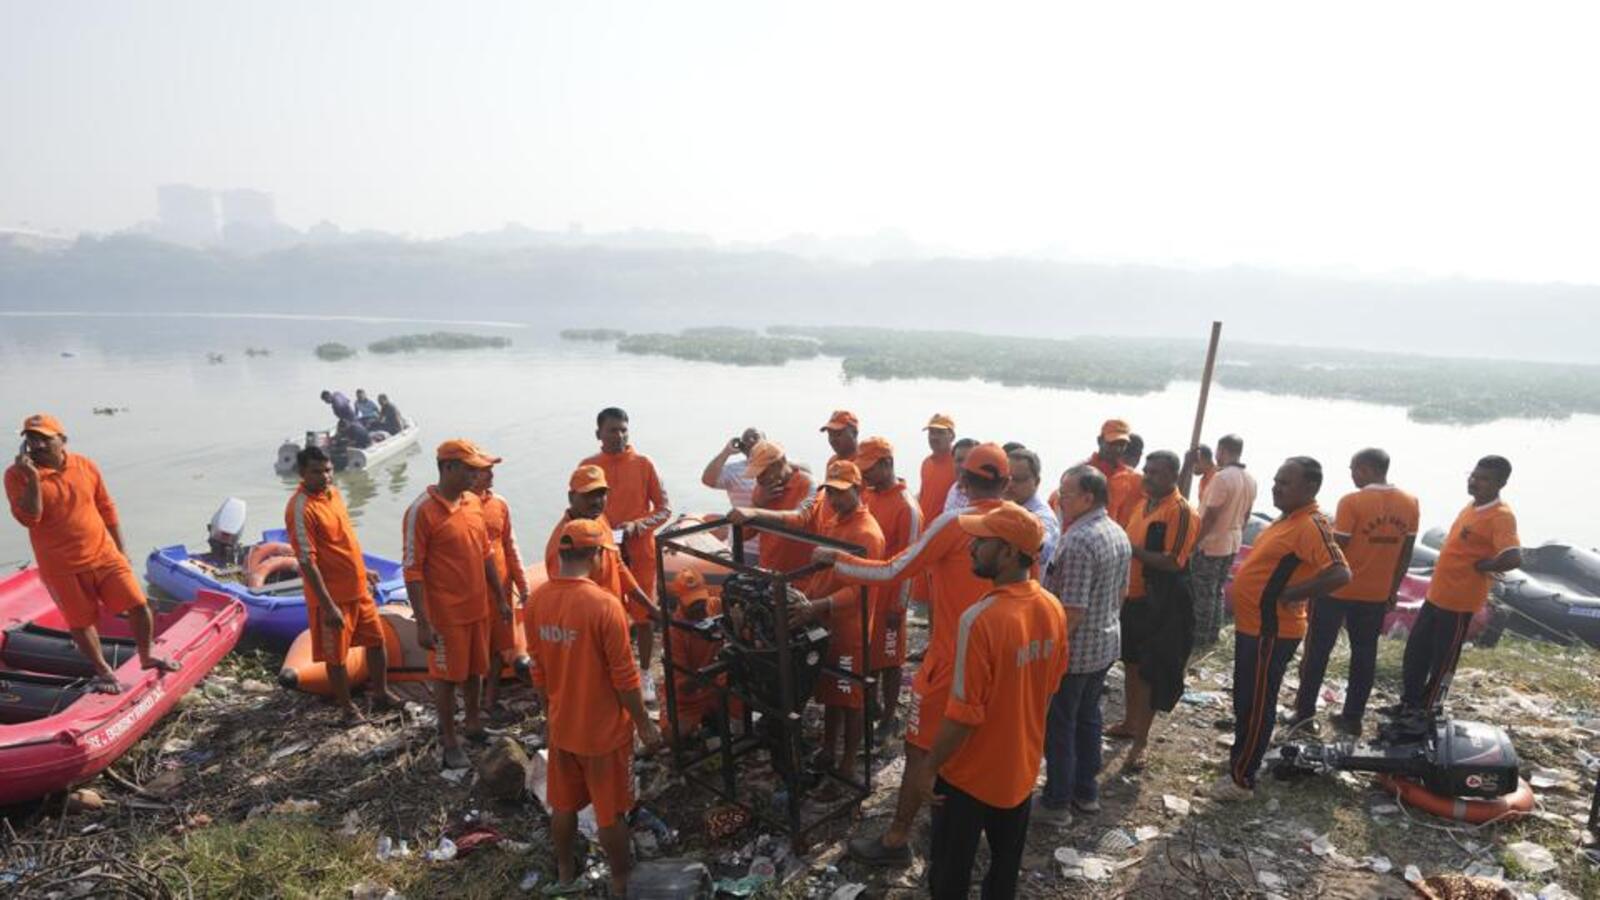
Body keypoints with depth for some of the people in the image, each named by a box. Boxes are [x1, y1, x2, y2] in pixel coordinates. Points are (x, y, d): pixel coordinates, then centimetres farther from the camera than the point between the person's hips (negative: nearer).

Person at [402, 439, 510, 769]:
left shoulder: (473, 502, 3)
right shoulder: (421, 511, -18)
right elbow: (412, 571, -17)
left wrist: (500, 598, 14)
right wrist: (423, 622, -18)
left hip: (478, 608, 6)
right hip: (445, 614, -6)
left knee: (475, 669, 19)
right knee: (446, 675, 8)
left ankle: (474, 724, 38)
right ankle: (449, 741, 24)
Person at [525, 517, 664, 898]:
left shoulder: (536, 600, -7)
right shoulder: (604, 605, -26)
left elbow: (538, 670, 4)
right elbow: (625, 677, -20)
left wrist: (549, 716, 17)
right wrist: (645, 725, -7)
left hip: (561, 726, 6)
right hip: (604, 730, -5)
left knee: (563, 805, 23)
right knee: (610, 813, 12)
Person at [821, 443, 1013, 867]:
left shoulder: (954, 522, -19)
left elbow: (892, 571, -19)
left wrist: (835, 559, -7)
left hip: (953, 655, -7)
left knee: (920, 747, 5)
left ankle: (896, 841, 15)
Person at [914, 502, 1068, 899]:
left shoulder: (981, 618, -31)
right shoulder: (1053, 608, -8)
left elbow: (963, 714, -27)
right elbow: (1051, 684, 6)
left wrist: (929, 767, -13)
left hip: (970, 773, -6)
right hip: (1021, 765, 7)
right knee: (1007, 864, 26)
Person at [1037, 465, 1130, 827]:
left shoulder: (1078, 542, -26)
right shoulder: (1119, 534, 3)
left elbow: (1073, 610, -26)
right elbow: (1122, 592, 14)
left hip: (1073, 651, -9)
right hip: (1107, 644, 9)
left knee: (1059, 726, 7)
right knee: (1088, 717, 22)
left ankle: (1056, 803, 19)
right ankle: (1086, 791, 35)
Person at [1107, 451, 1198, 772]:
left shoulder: (1181, 512, -17)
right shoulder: (1145, 503, 9)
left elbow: (1173, 562, -23)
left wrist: (1132, 550, -25)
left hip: (1160, 604, -8)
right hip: (1132, 597, 8)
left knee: (1150, 673, 2)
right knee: (1131, 664, 20)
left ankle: (1141, 741, 13)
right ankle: (1130, 723, 36)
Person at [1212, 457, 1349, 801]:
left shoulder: (1311, 526, -21)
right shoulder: (1288, 519, 9)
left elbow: (1340, 574, -32)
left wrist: (1290, 595, -24)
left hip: (1271, 632, -10)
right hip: (1253, 626, 10)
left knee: (1255, 705, 2)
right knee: (1246, 700, 22)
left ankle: (1241, 779, 14)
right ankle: (1242, 759, 38)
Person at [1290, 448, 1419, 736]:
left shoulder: (1352, 502, -17)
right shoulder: (1410, 504, 0)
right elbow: (1406, 552, 7)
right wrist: (1393, 589, 17)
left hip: (1338, 589, -5)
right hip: (1376, 594, 5)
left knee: (1318, 650, 7)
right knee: (1364, 653, 13)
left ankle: (1305, 711, 13)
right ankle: (1352, 717, 19)